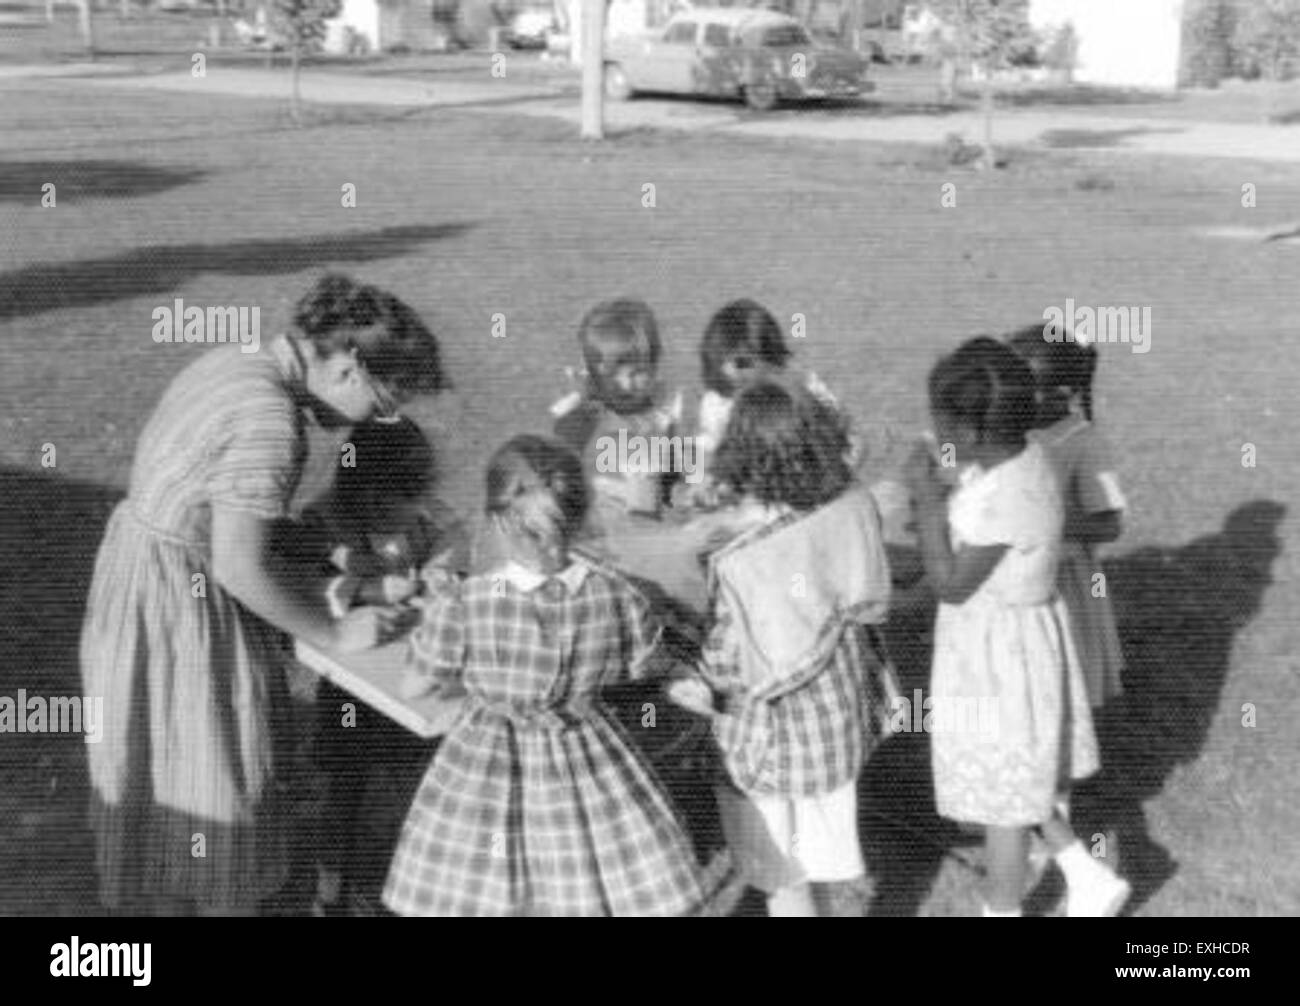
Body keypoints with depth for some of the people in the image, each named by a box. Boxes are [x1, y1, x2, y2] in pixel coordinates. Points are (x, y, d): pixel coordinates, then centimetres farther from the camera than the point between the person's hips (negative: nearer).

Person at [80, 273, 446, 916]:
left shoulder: (232, 360, 5)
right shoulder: (270, 420, -25)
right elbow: (240, 567, -24)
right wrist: (333, 633, -12)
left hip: (130, 571, 10)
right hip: (183, 603, -10)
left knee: (159, 771, 22)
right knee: (221, 784, 5)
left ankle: (156, 901, 37)